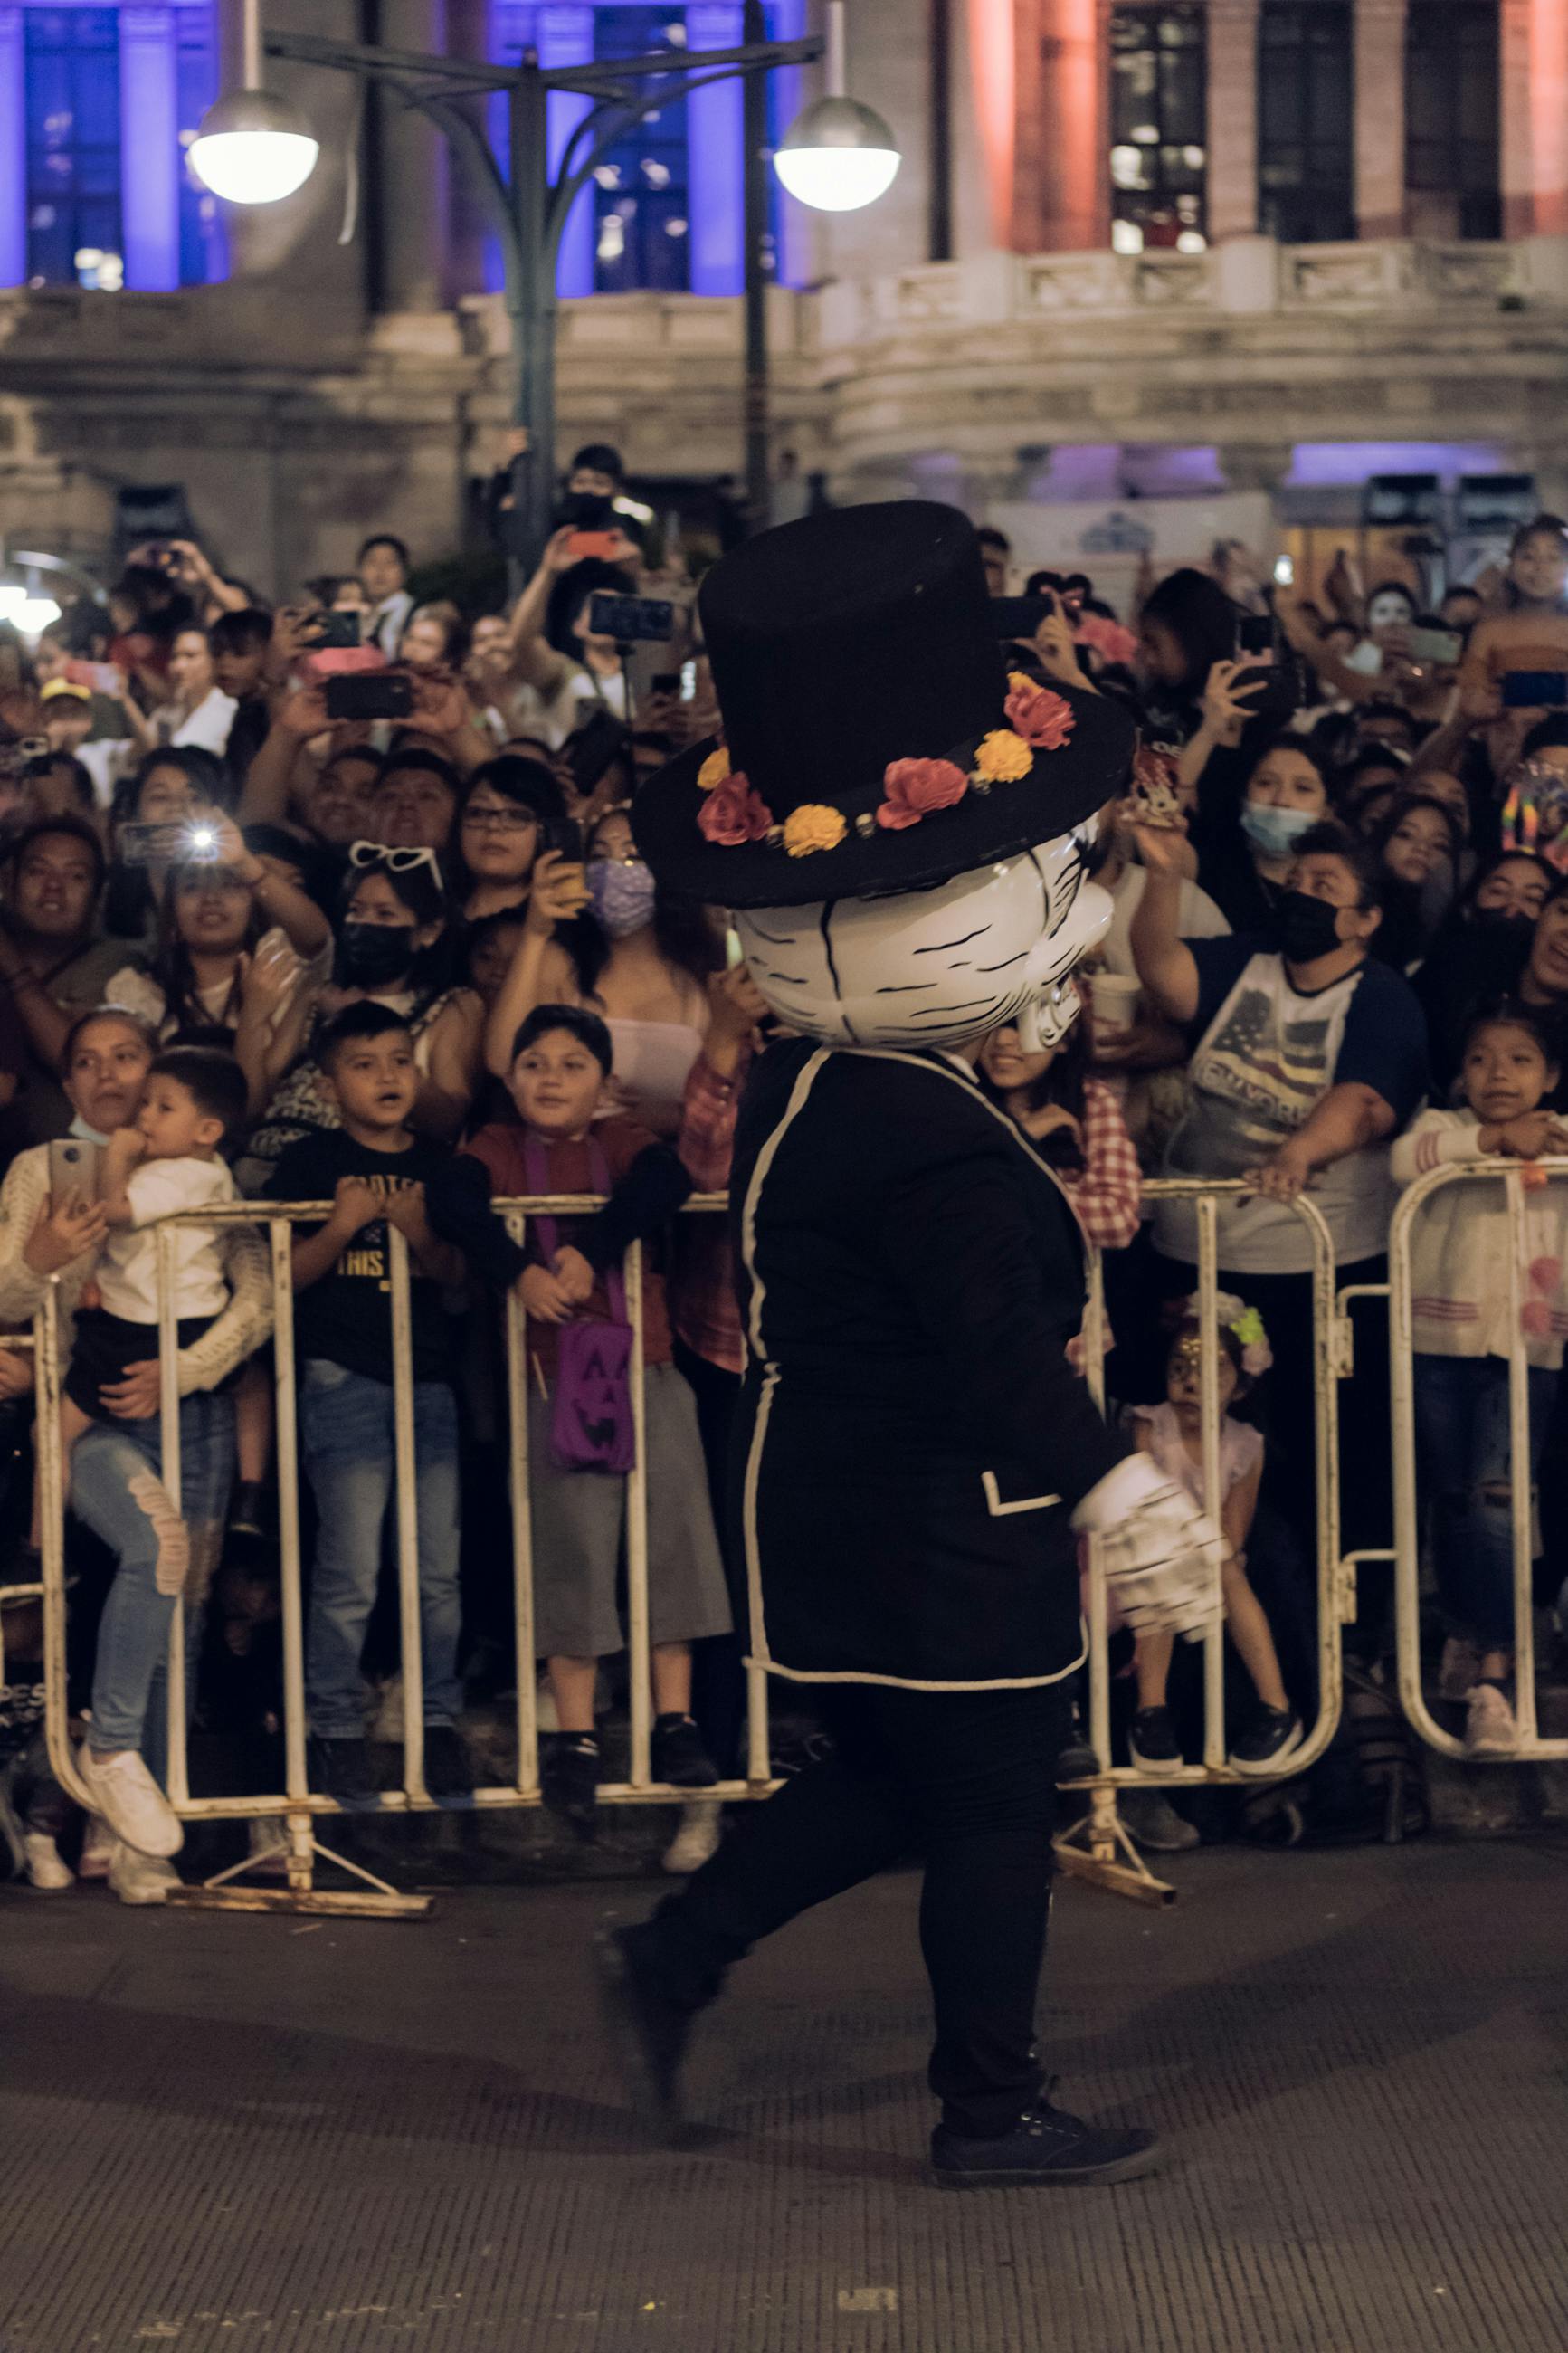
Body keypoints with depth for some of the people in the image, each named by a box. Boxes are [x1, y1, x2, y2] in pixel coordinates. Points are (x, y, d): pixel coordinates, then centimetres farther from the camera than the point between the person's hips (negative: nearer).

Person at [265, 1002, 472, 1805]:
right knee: (350, 1576, -5)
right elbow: (287, 1273, -2)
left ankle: (438, 1722, 14)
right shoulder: (311, 1162, 0)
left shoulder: (436, 1166, 11)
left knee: (439, 1572, 4)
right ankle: (334, 1727, 6)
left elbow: (457, 1273, 9)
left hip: (429, 1378, 4)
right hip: (343, 1380, -4)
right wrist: (342, 1227, -16)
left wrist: (420, 1232, -10)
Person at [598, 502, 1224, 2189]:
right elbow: (1003, 1361, -26)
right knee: (994, 1812, 4)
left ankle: (670, 1960, 23)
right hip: (939, 1540, -9)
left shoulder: (792, 1094, 4)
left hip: (826, 1511, 10)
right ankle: (992, 2109, 15)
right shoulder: (942, 1147, -25)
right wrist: (1125, 1493, -20)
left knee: (886, 1779, 23)